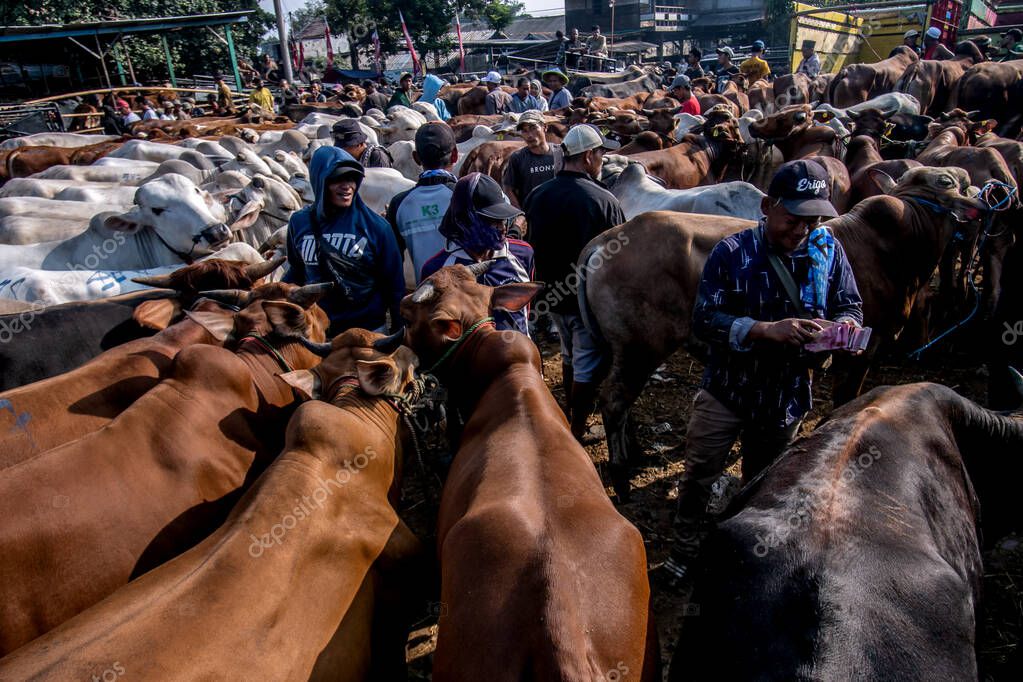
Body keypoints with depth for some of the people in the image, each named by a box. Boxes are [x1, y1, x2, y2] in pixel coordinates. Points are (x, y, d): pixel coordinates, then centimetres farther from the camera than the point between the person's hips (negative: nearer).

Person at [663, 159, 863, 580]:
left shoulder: (828, 251, -4)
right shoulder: (733, 253, -15)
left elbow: (851, 306, 3)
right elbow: (704, 320, -20)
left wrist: (843, 325, -22)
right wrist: (767, 329, -33)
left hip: (786, 398, 3)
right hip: (725, 391, -3)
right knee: (698, 477, 9)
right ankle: (684, 552, 31)